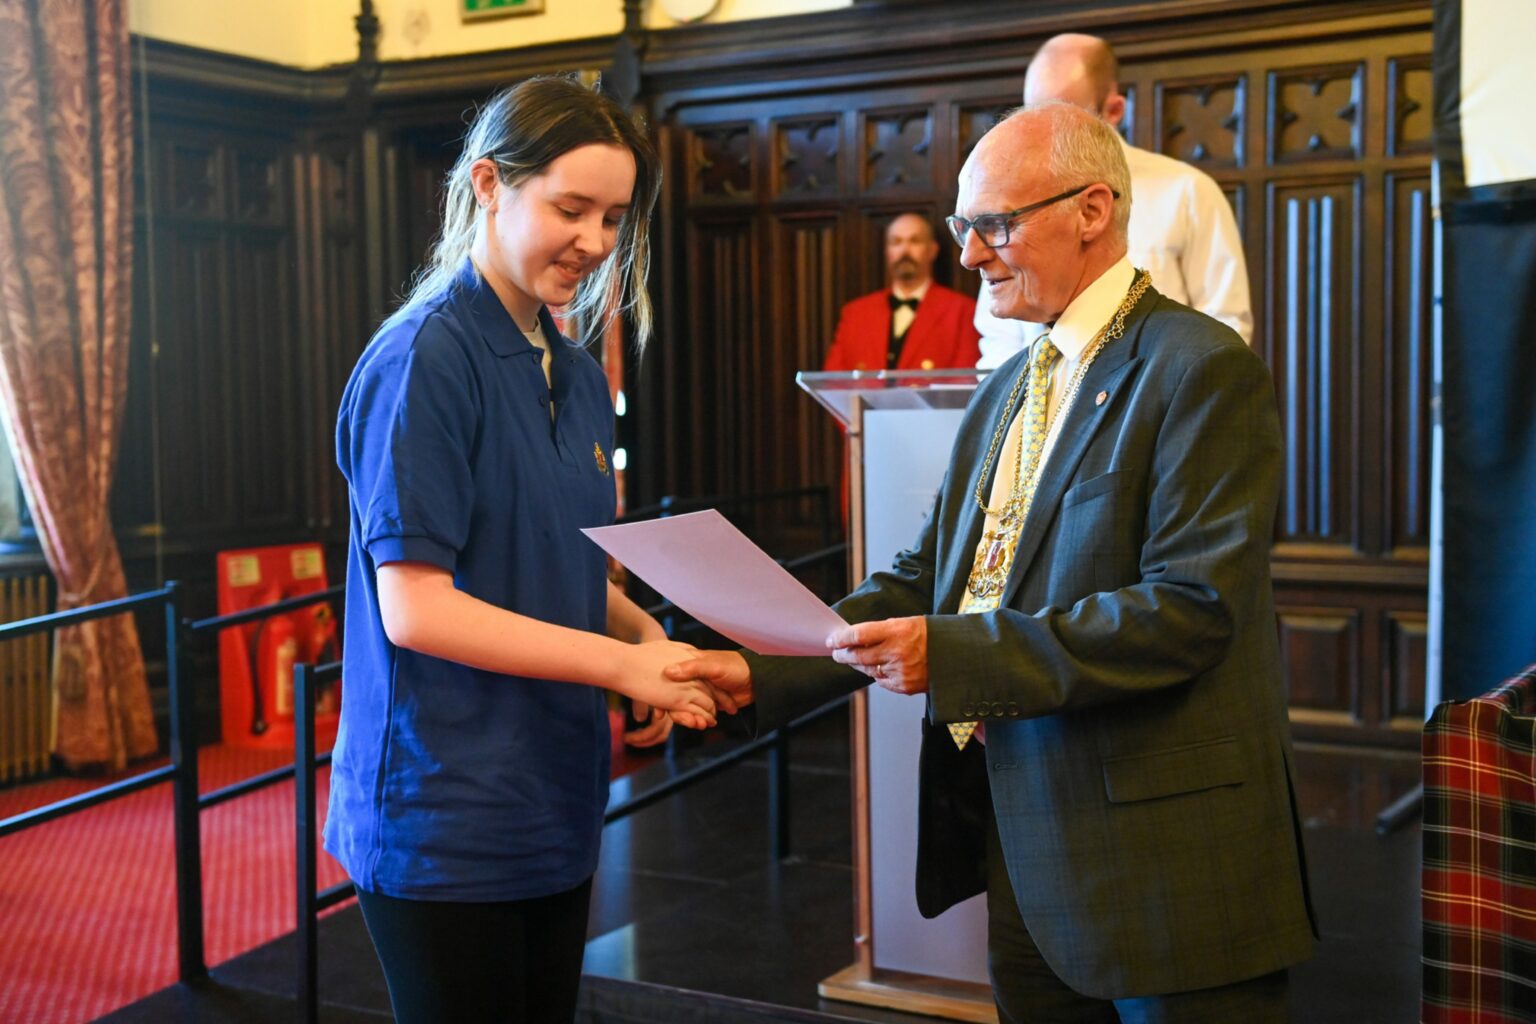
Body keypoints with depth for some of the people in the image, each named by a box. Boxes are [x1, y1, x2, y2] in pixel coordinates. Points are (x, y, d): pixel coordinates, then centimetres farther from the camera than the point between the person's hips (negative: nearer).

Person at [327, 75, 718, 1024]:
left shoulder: (578, 376, 9)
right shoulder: (426, 360, -15)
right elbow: (414, 608, -19)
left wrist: (649, 636, -5)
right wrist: (623, 662, -21)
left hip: (556, 801, 8)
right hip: (444, 821, -7)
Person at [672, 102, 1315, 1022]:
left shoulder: (1203, 370, -13)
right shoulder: (1005, 392, 14)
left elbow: (1190, 609, -22)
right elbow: (924, 578, 11)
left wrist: (954, 653, -26)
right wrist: (763, 671, -2)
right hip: (1024, 850, 8)